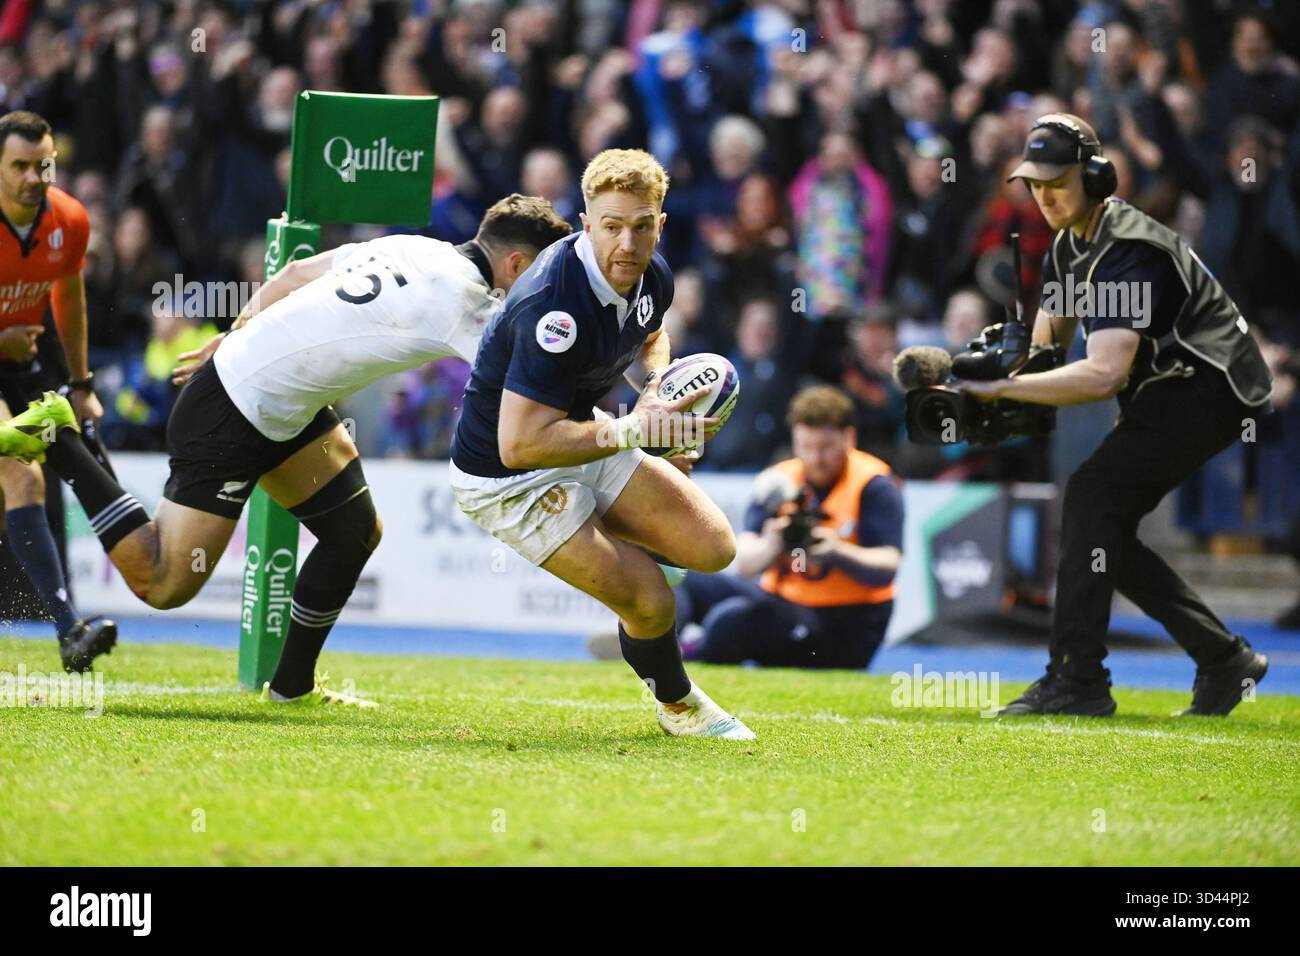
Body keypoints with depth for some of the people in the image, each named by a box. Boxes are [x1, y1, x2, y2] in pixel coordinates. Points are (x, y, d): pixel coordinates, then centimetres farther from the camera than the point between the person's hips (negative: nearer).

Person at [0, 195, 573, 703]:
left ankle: (292, 686, 22)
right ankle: (58, 442, 3)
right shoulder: (466, 300, -20)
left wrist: (238, 336, 28)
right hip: (228, 415, -10)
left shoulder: (409, 249, 6)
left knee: (355, 532, 11)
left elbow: (294, 274, 17)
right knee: (162, 587, -4)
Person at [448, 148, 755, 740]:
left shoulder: (652, 277, -8)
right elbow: (519, 444, -36)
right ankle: (679, 705, 17)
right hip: (506, 477, -8)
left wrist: (659, 387, -4)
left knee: (713, 547, -1)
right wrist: (632, 431, -37)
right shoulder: (555, 308, -35)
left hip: (584, 440, 8)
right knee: (649, 603, -14)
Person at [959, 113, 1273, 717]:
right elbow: (1043, 342, 11)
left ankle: (1077, 683, -22)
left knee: (1091, 493, -21)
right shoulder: (1069, 245, 8)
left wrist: (1001, 388, -33)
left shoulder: (1128, 251, -24)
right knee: (1102, 530, 7)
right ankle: (1225, 662, 14)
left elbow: (1102, 376, -34)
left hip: (1211, 389, -11)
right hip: (1171, 395, 11)